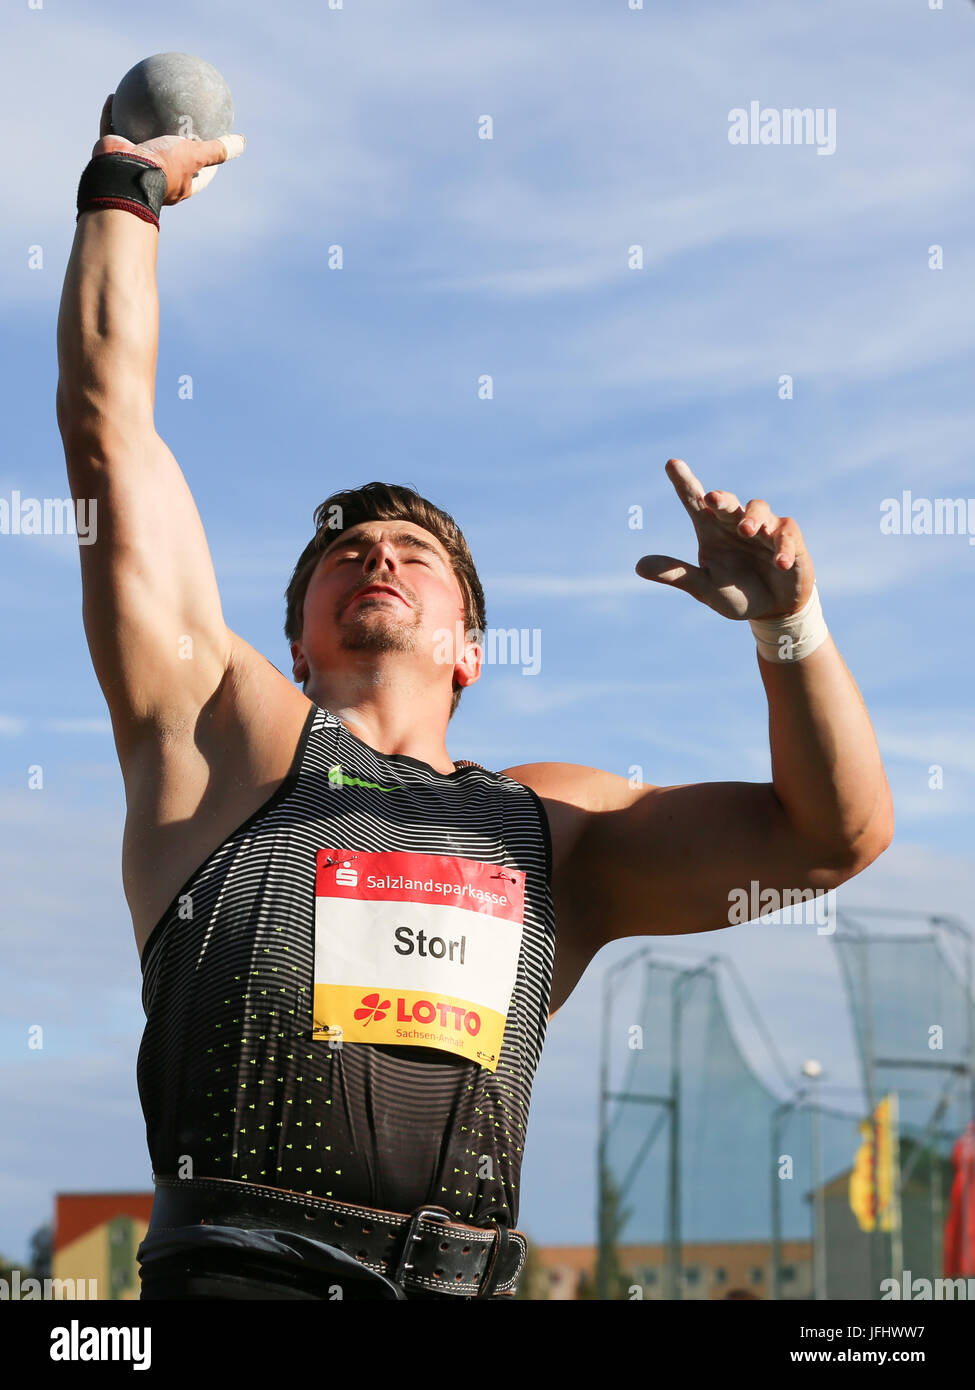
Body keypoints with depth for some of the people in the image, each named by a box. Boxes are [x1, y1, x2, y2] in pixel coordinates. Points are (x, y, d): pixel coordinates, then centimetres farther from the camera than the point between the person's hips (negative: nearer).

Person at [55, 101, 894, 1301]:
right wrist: (124, 186, 24)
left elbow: (836, 835, 20)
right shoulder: (230, 735, 18)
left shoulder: (548, 825, 25)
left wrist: (788, 622, 6)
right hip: (239, 1268, -2)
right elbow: (109, 423, 17)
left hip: (459, 1285, 3)